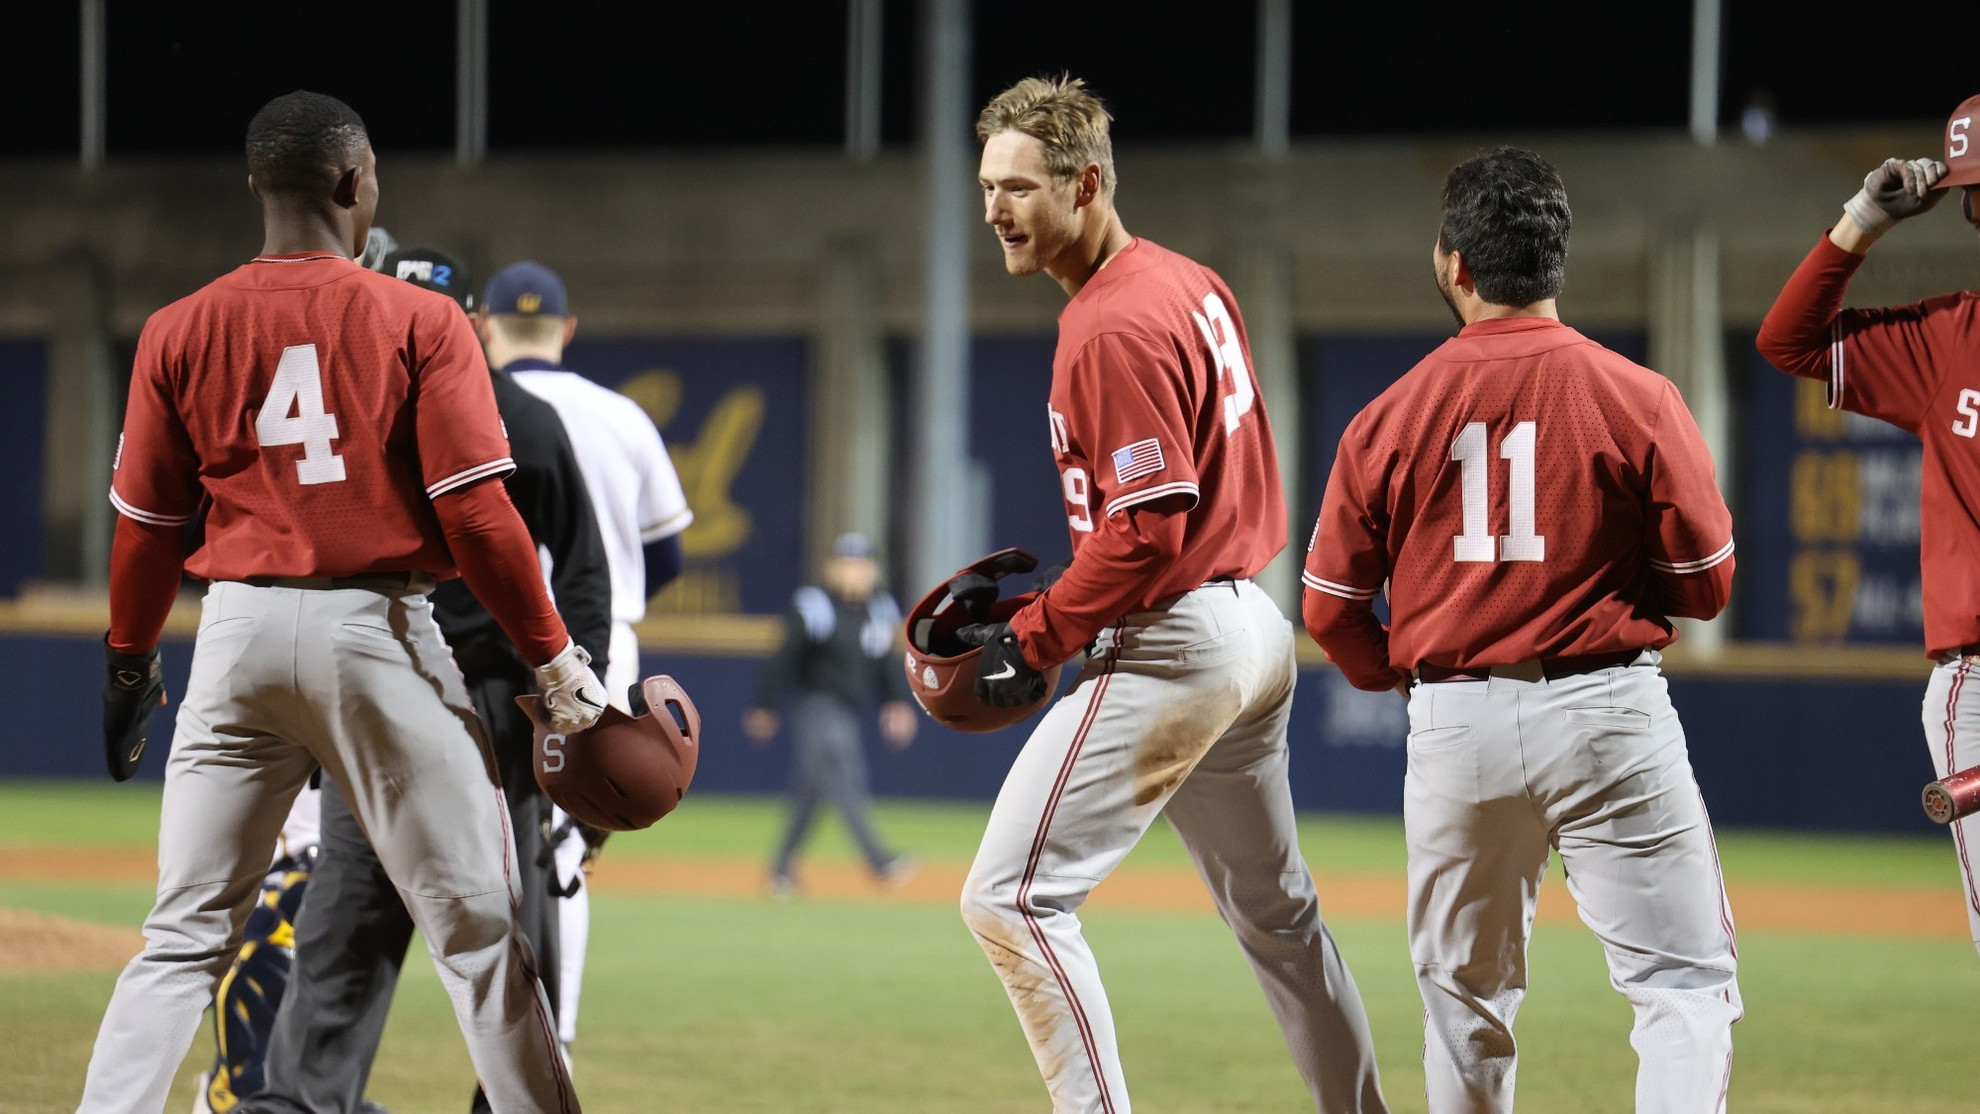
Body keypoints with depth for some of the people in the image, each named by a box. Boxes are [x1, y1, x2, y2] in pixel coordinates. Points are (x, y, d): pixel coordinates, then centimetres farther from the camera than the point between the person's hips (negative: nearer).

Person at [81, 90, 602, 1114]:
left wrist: (129, 664, 23)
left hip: (239, 633, 3)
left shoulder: (179, 332, 4)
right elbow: (475, 512, -10)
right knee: (477, 926, 2)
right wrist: (555, 659, -4)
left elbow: (144, 527, 10)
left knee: (184, 939, 8)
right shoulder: (420, 320, -4)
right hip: (378, 631, -3)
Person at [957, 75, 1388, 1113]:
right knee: (1274, 910, 23)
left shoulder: (1112, 331, -19)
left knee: (1011, 896, -11)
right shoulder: (1193, 286, 11)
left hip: (1169, 649, -11)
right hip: (1256, 628, 11)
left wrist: (1035, 638, -16)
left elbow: (1147, 527, -24)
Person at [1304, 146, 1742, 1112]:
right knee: (1686, 984, -2)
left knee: (1465, 995, 18)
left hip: (1453, 728, 2)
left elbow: (1330, 609, 4)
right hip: (1607, 712, -2)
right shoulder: (1637, 399, -6)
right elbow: (1706, 584, -2)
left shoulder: (1390, 417, 0)